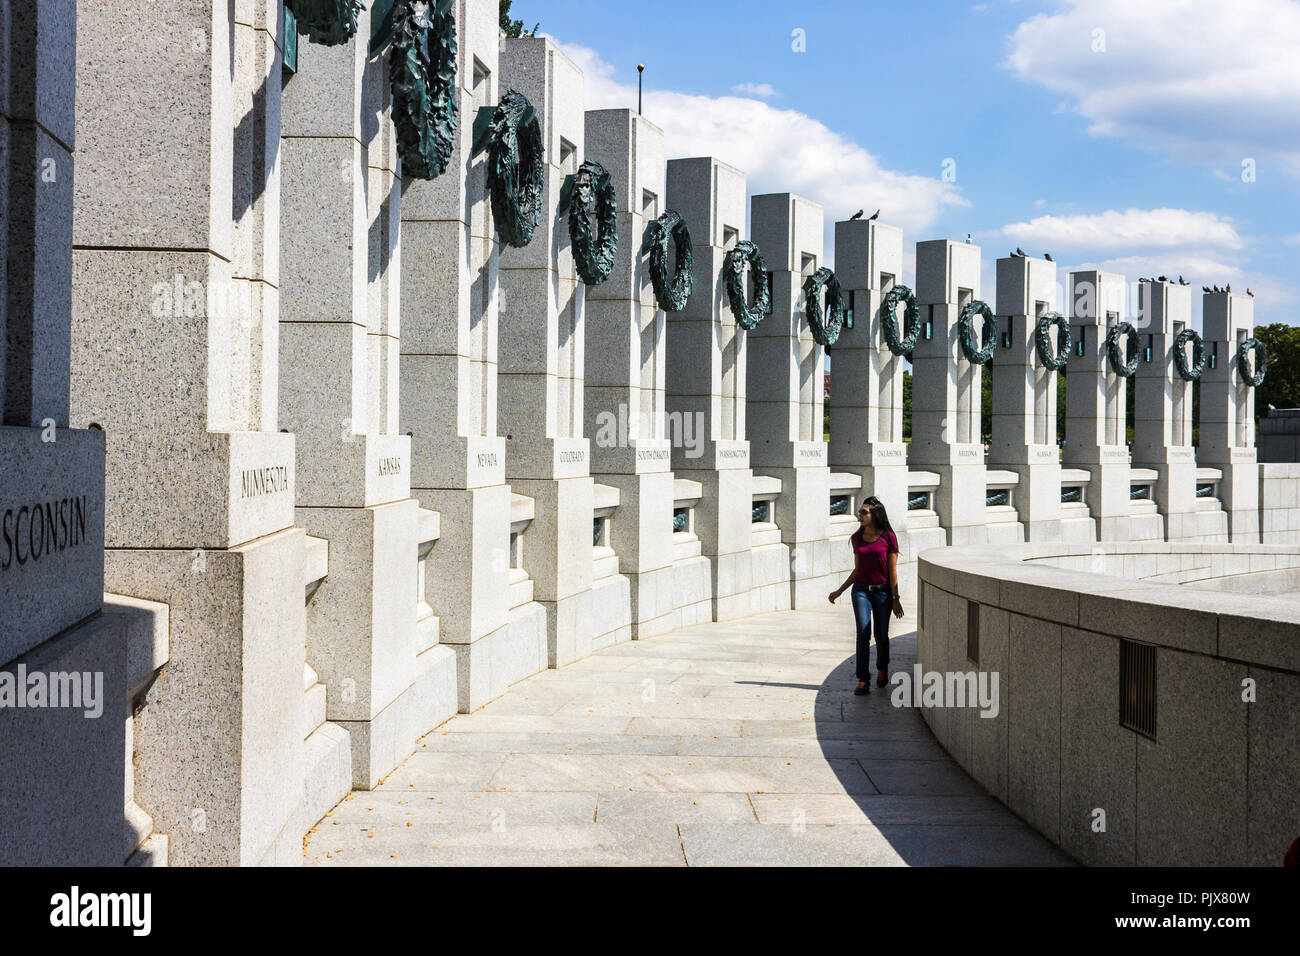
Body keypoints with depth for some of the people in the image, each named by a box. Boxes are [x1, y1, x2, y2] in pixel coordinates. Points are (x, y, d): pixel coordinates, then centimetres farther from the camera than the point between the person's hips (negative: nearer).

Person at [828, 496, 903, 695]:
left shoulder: (888, 537, -5)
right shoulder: (857, 538, 7)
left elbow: (893, 570, -5)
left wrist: (895, 598, -6)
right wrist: (839, 591, 12)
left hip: (882, 591, -2)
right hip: (861, 591, 2)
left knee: (881, 636, 8)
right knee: (863, 635, -8)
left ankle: (882, 670, 35)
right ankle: (863, 681, -7)